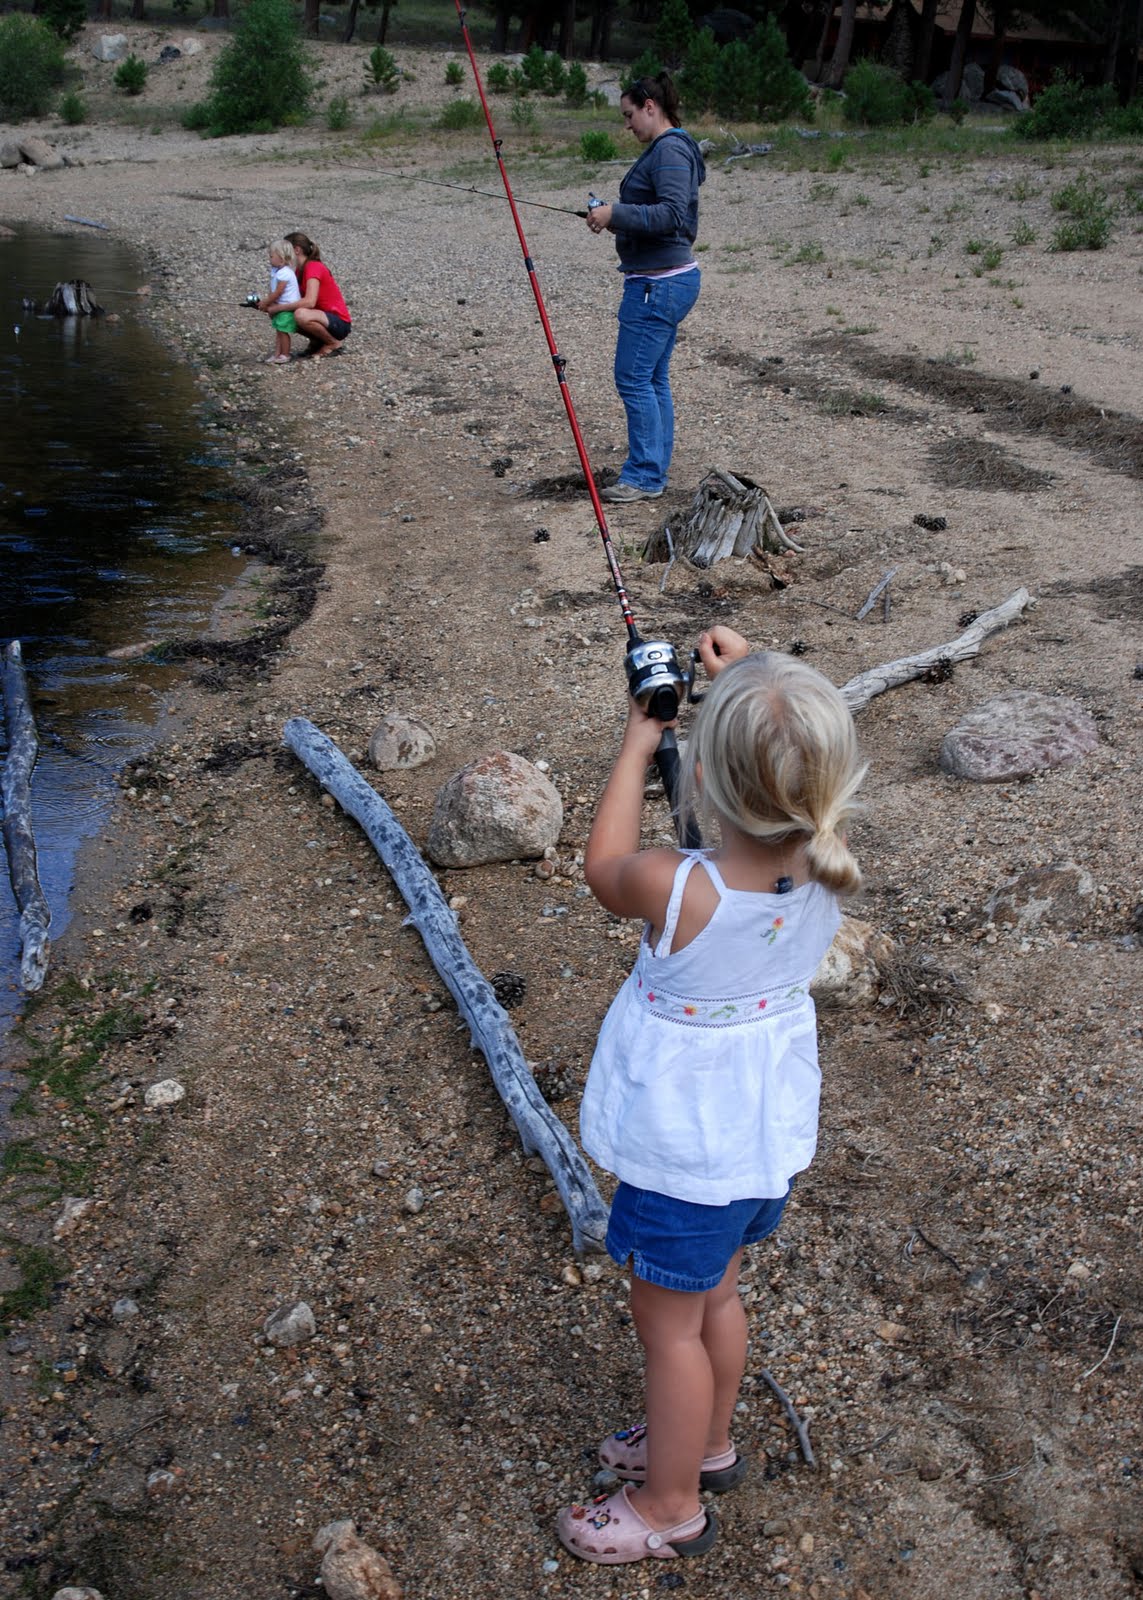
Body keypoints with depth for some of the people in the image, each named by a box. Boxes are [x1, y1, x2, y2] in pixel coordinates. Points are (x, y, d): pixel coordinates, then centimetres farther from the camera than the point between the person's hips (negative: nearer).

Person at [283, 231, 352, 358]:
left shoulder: (313, 267, -18)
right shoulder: (300, 270, 9)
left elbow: (309, 302, -30)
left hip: (340, 323, -9)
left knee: (301, 315, -34)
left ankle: (334, 343, -10)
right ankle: (317, 342, 11)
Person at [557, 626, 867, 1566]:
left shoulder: (680, 891, -35)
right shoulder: (825, 868, -19)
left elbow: (604, 869, -10)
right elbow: (789, 786, 6)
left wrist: (638, 745, -3)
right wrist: (748, 686, 4)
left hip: (689, 1152, -6)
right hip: (771, 1129, 6)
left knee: (669, 1320, 16)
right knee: (716, 1294, 28)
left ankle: (671, 1506, 37)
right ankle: (706, 1442, 52)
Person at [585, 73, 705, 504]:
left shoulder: (670, 151, -14)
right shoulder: (665, 149, 18)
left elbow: (673, 214, -26)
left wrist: (617, 214, -22)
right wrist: (614, 218, 12)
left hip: (658, 284, -11)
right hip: (670, 279, 11)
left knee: (633, 376, -7)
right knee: (654, 378, 13)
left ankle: (643, 477, -1)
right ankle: (653, 472, 19)